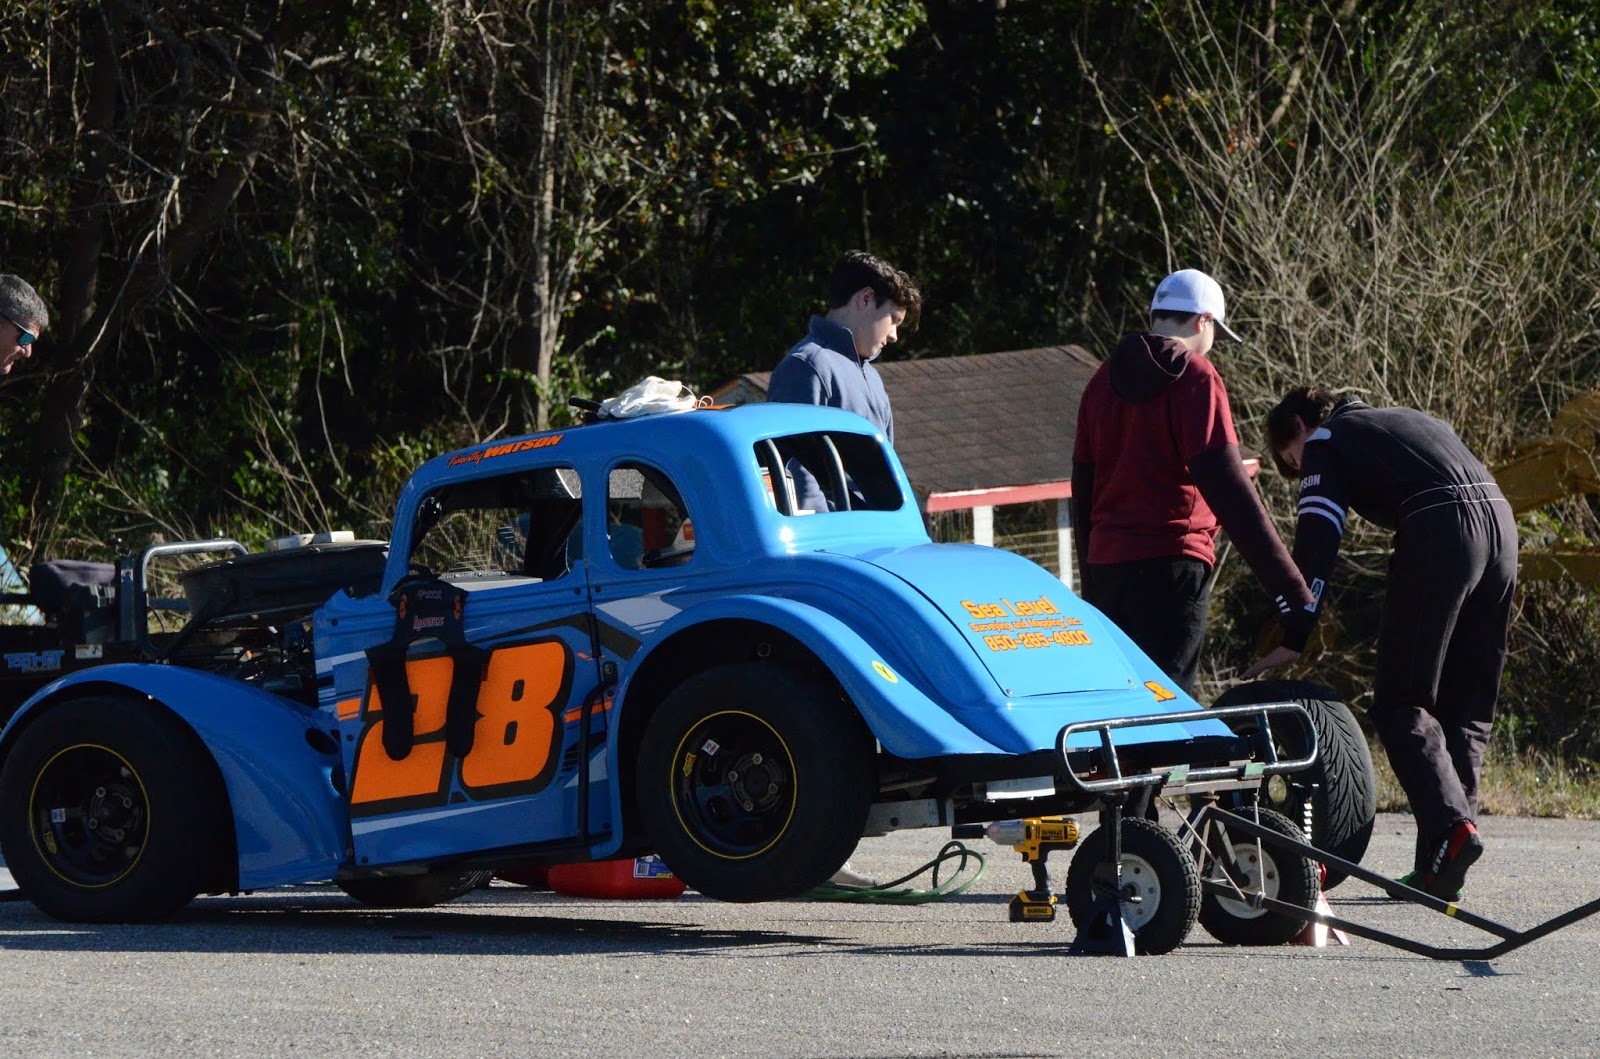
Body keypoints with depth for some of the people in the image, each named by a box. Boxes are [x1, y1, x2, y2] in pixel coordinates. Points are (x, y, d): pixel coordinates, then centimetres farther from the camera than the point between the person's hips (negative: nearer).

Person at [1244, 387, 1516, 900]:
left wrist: (1293, 638, -1)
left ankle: (1450, 825, -22)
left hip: (1439, 531, -7)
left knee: (1401, 705, -2)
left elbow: (1316, 541, 3)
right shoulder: (1410, 420, 36)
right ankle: (1442, 867, 7)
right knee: (1467, 709, 10)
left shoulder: (1325, 439, 15)